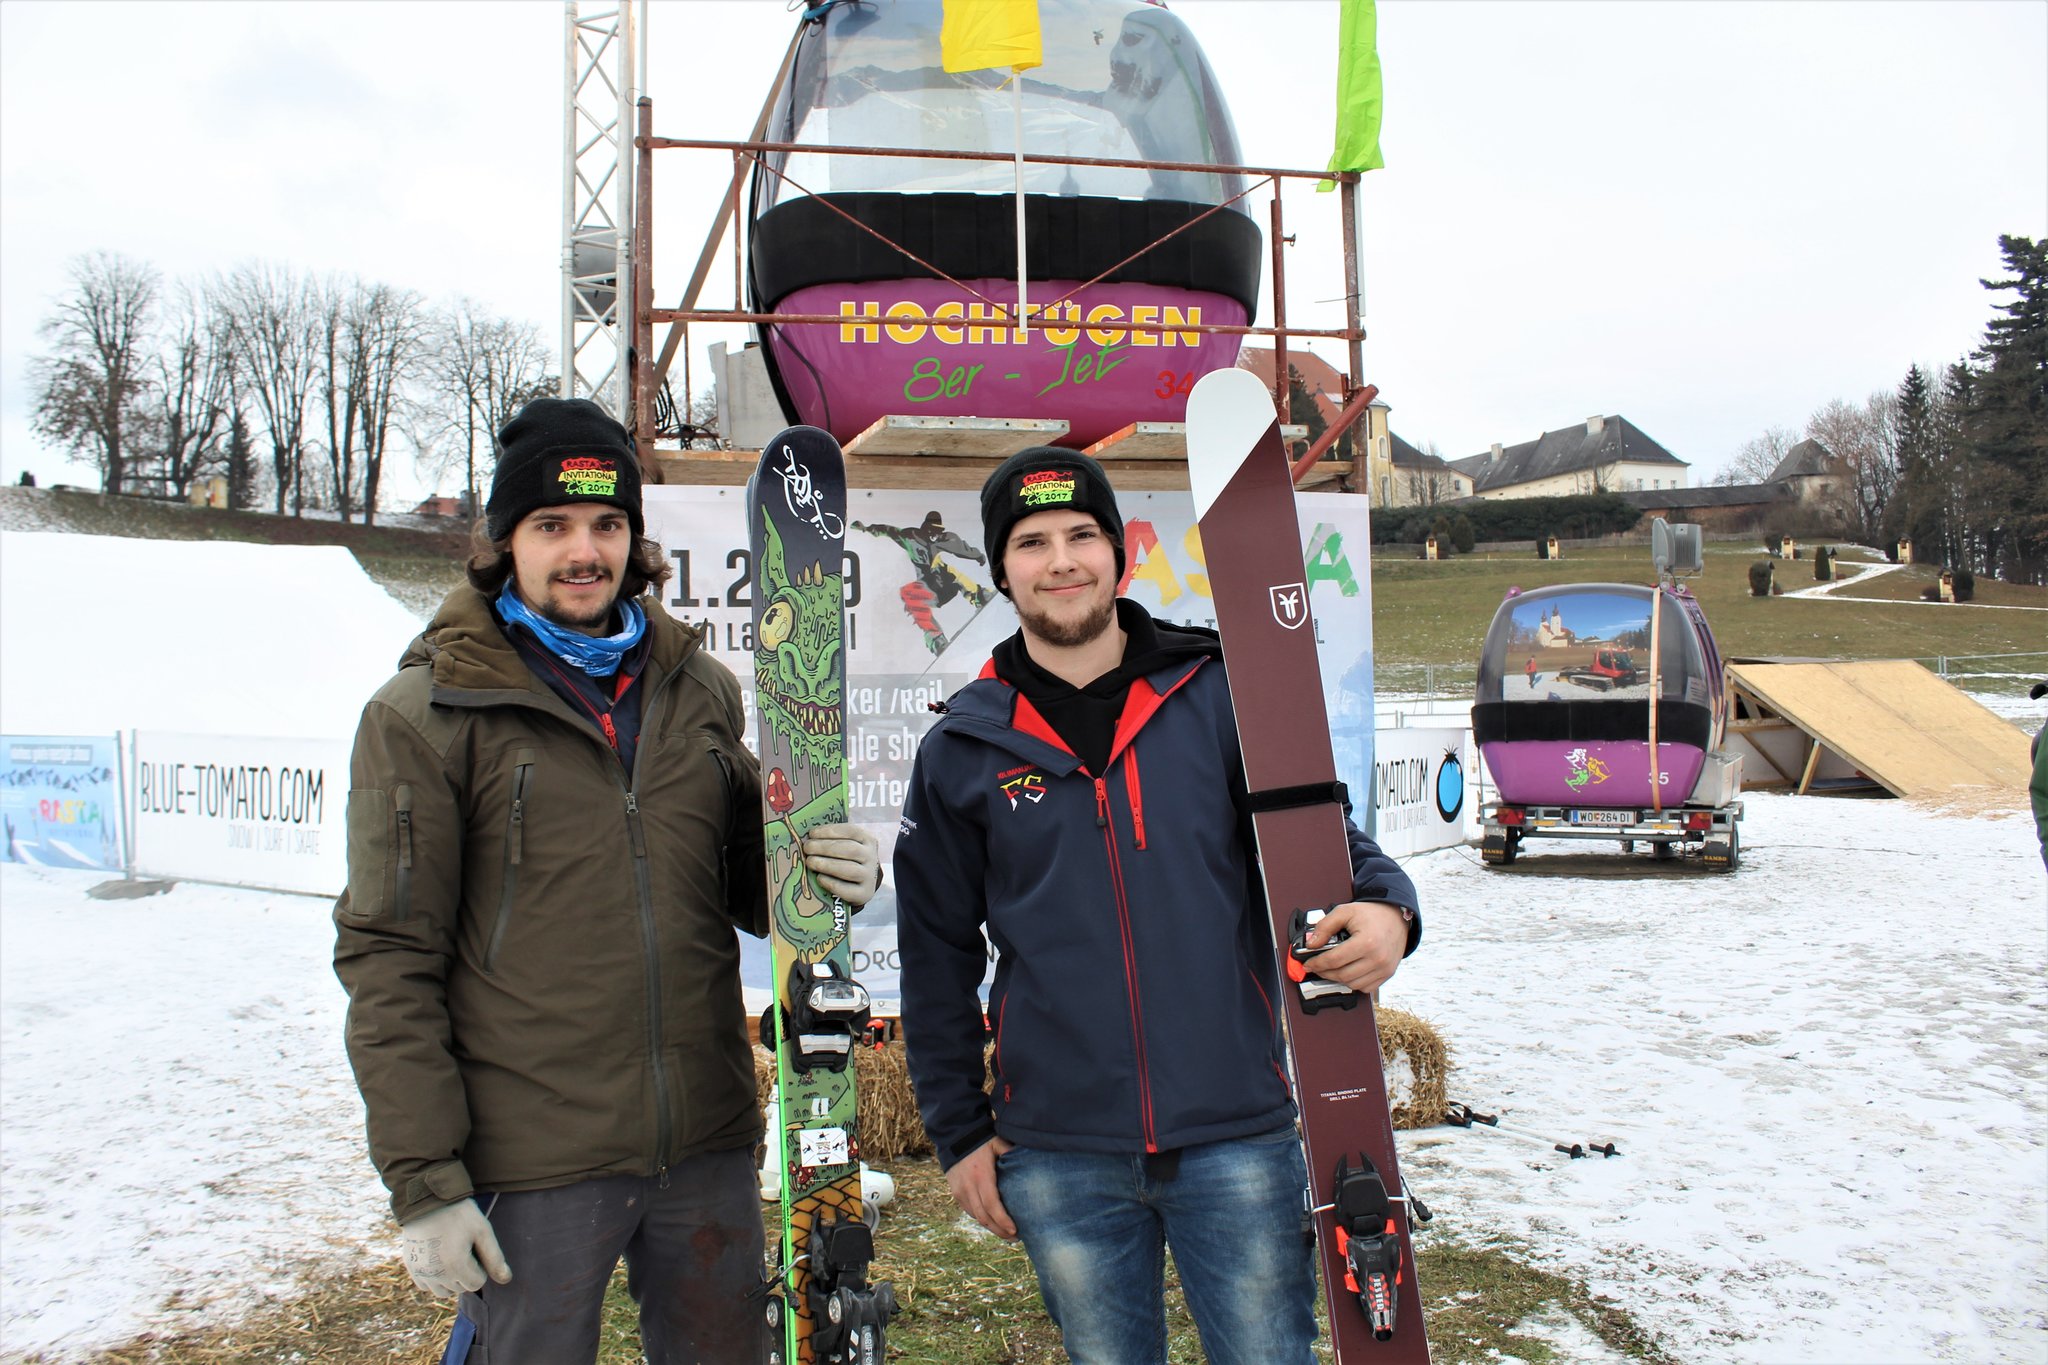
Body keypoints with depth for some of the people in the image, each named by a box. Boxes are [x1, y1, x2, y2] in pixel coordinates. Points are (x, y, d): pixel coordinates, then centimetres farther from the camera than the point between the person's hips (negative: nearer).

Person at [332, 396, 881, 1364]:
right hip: (533, 1164, -4)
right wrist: (423, 1181, -9)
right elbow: (389, 962, -5)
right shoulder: (423, 714, -5)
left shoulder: (700, 688, 7)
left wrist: (828, 876, -7)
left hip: (709, 1144, 4)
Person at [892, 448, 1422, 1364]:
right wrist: (959, 1132, 7)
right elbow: (938, 956, 8)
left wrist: (1383, 907, -17)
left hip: (1237, 1139, -1)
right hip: (1059, 1164, 1)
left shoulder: (1217, 696, -1)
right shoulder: (962, 749, 2)